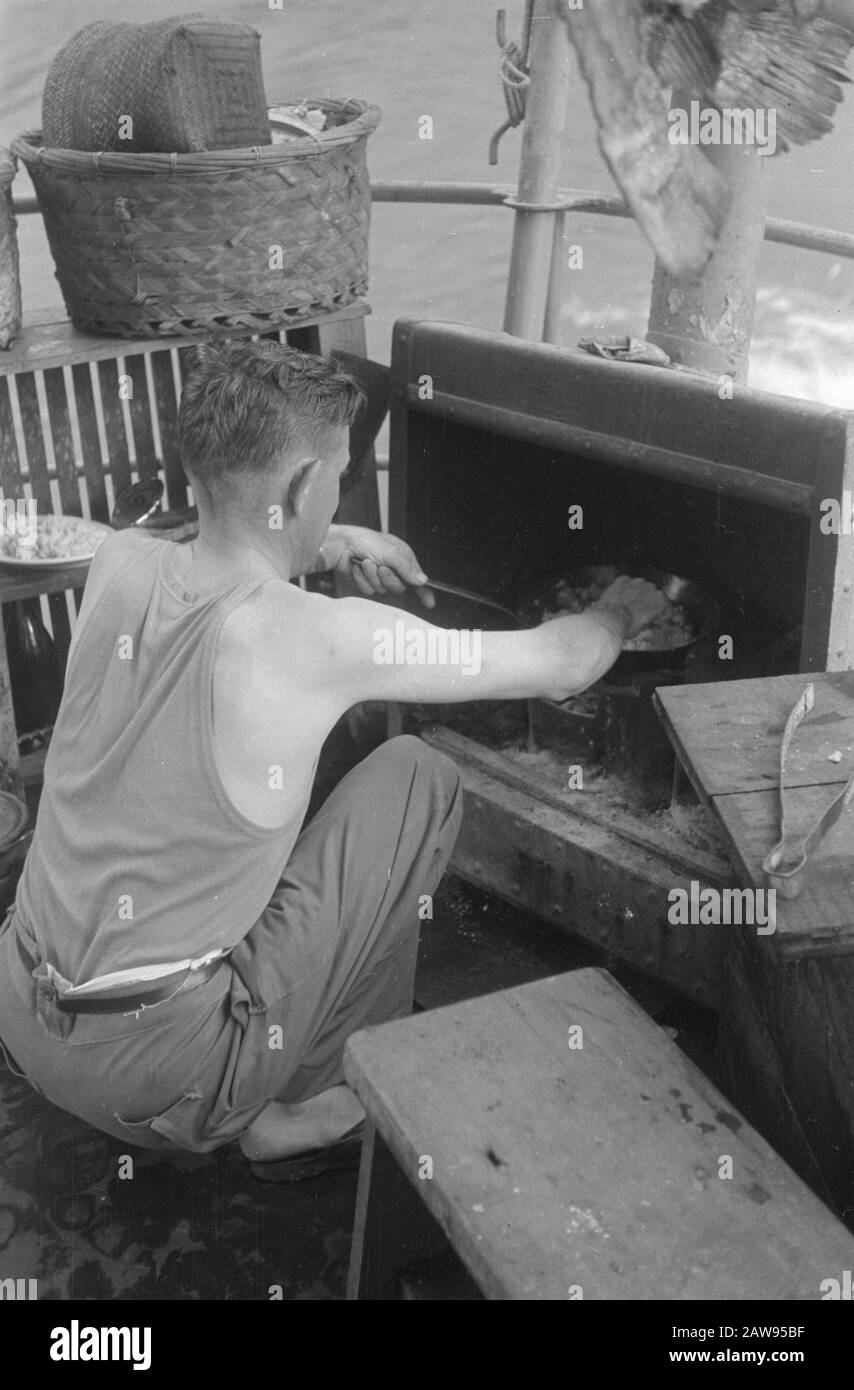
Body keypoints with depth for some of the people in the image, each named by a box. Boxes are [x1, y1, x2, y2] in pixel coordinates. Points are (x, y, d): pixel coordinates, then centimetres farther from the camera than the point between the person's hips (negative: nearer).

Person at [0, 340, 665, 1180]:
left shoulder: (119, 566, -4)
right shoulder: (321, 639, -20)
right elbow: (561, 666, -5)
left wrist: (324, 547, 13)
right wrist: (620, 612, 16)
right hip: (160, 1078, -6)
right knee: (418, 779, 2)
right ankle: (300, 1109, 11)